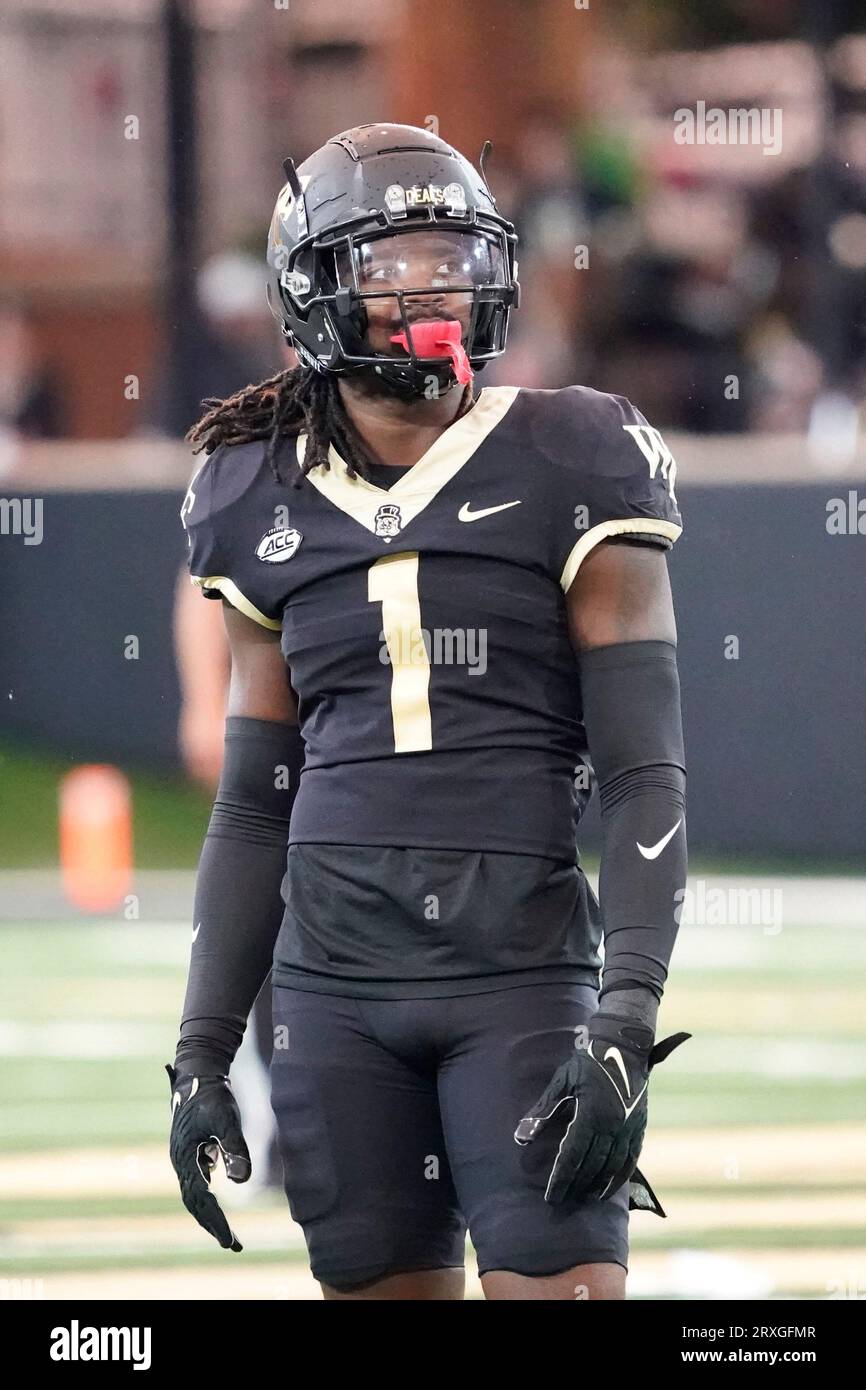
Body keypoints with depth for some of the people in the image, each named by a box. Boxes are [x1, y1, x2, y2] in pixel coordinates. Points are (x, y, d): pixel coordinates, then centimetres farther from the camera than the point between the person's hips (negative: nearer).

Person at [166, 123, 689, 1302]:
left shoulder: (568, 471, -1)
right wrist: (202, 1051, 11)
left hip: (523, 972, -3)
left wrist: (627, 1029, -14)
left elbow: (646, 775, -4)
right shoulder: (268, 504, 10)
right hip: (335, 983, 3)